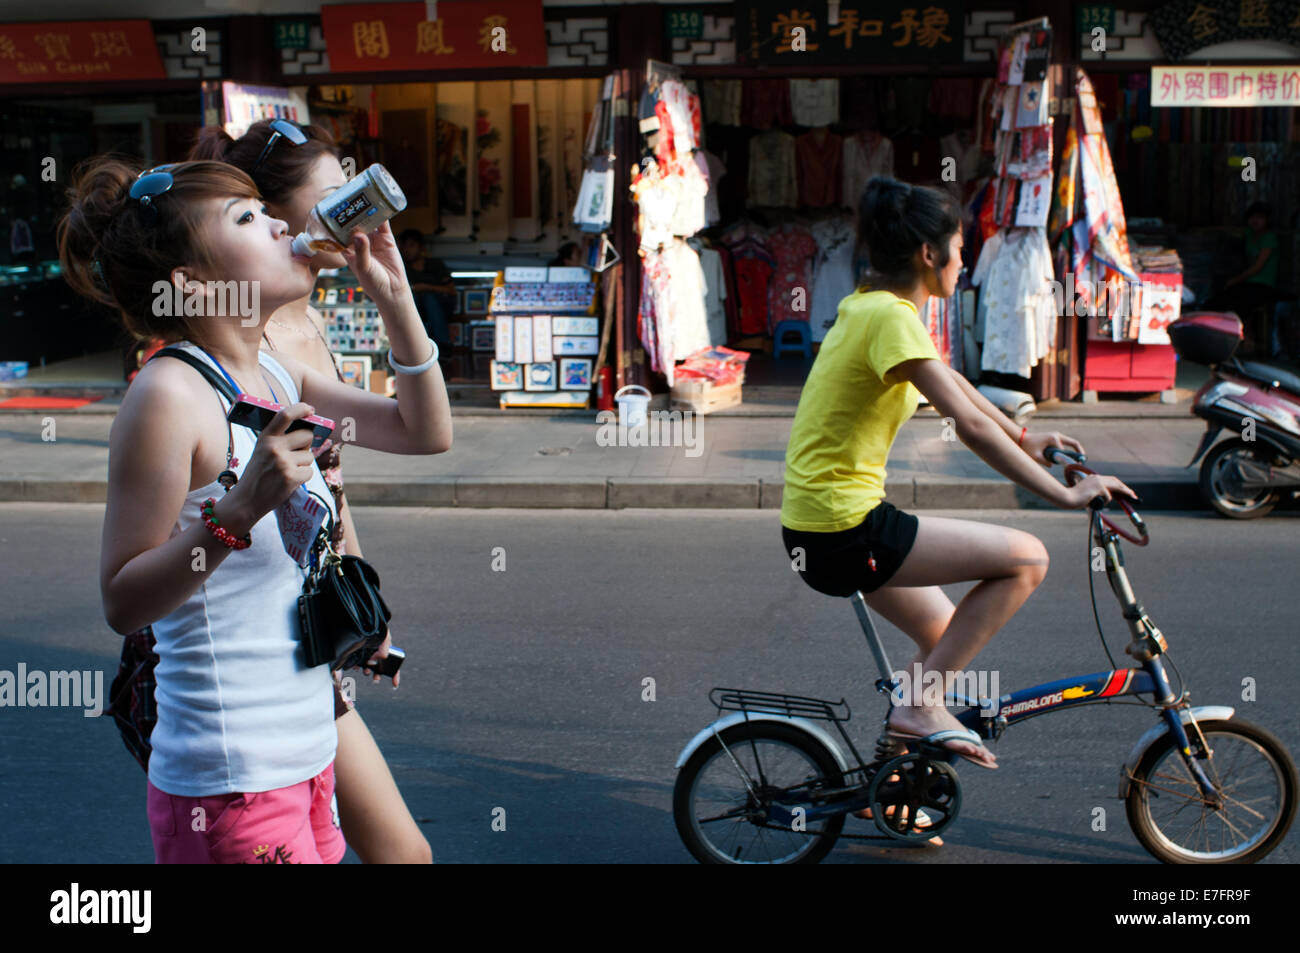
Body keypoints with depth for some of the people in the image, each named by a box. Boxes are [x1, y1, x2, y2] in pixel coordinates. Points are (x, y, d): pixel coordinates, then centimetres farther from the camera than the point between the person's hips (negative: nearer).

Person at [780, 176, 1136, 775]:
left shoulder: (868, 307, 13)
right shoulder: (890, 316, -17)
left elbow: (954, 384, 27)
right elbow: (969, 424, -23)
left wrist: (1025, 439, 34)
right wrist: (1064, 495, -18)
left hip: (815, 530, 10)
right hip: (847, 531, -10)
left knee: (944, 635, 24)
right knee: (1026, 558, -8)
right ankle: (918, 703, -5)